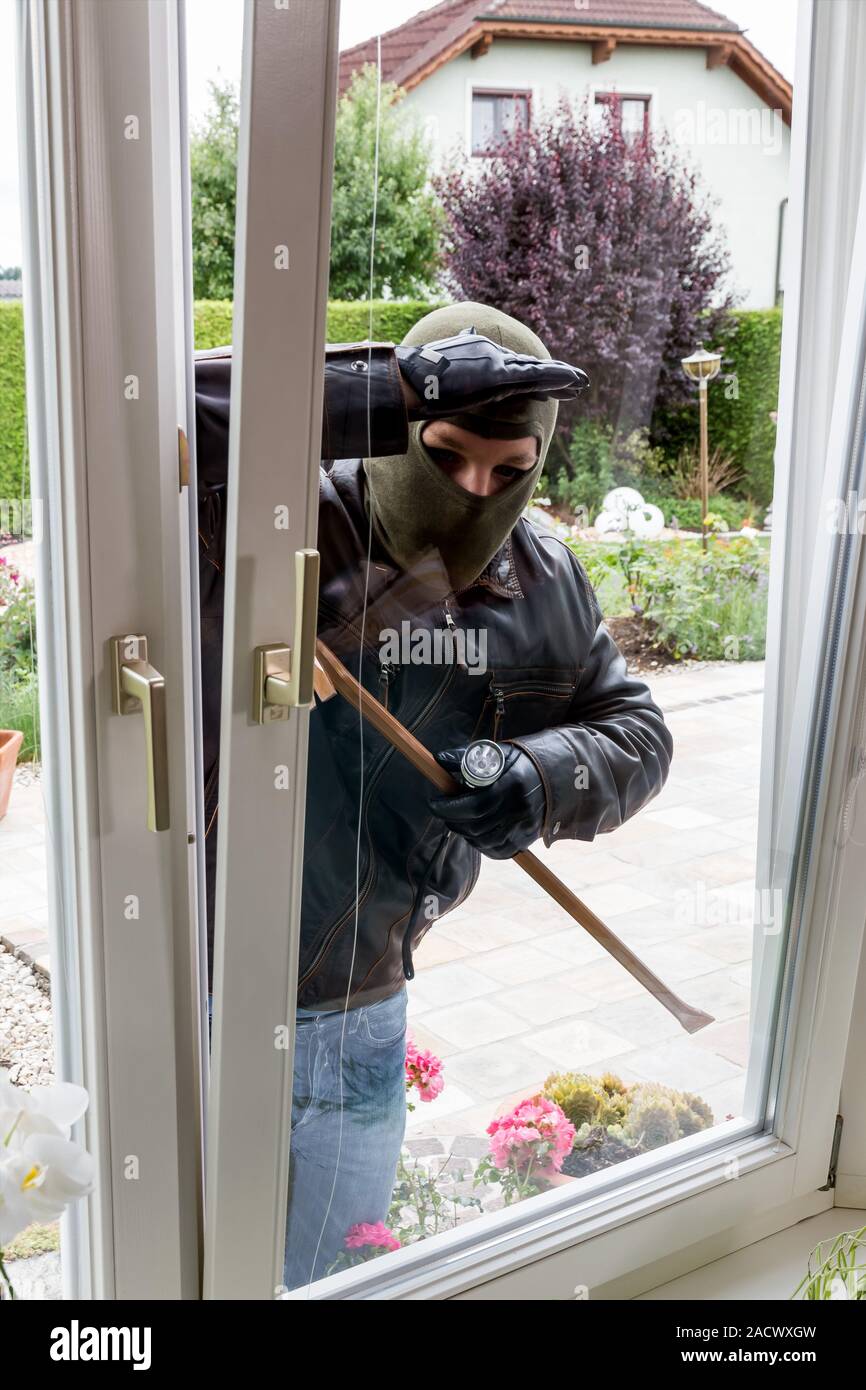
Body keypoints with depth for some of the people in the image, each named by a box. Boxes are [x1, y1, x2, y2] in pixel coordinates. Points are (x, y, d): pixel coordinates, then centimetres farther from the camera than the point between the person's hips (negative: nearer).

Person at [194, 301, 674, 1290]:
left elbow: (634, 728, 5)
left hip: (365, 1008, 5)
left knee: (340, 1260, 25)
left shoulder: (547, 582, 0)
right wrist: (394, 391, -38)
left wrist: (546, 781, -19)